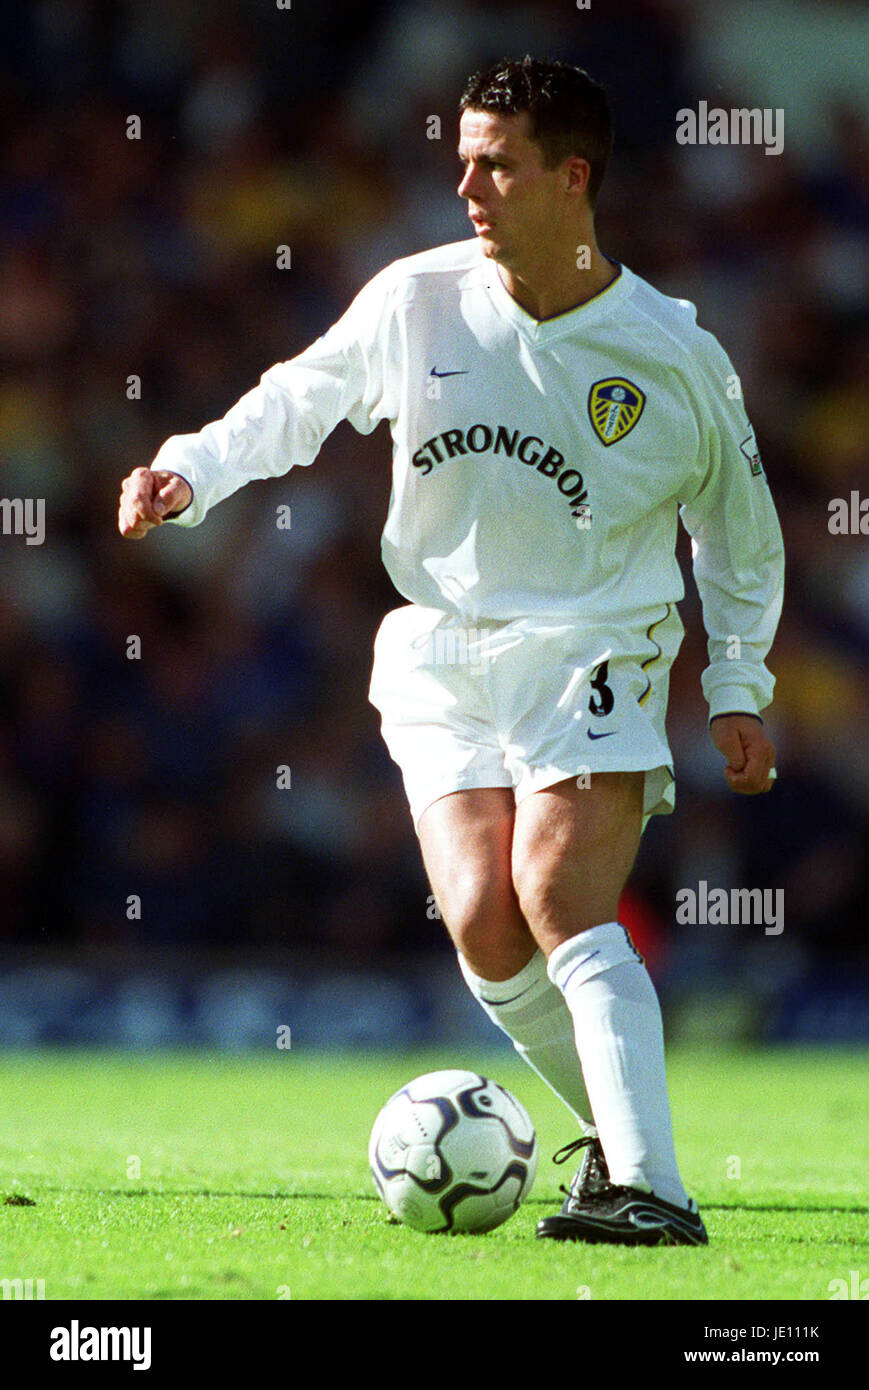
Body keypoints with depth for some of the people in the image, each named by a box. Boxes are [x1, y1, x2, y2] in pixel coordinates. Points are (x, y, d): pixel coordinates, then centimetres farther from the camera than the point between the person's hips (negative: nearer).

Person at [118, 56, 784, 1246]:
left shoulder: (671, 356, -7)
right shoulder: (414, 302, -2)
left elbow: (737, 523, 9)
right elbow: (298, 400, 14)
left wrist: (738, 688, 6)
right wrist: (191, 471, -2)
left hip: (593, 659, -3)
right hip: (442, 662, 3)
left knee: (559, 899, -23)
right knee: (484, 929, -12)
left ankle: (651, 1189, -26)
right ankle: (619, 1127, 12)